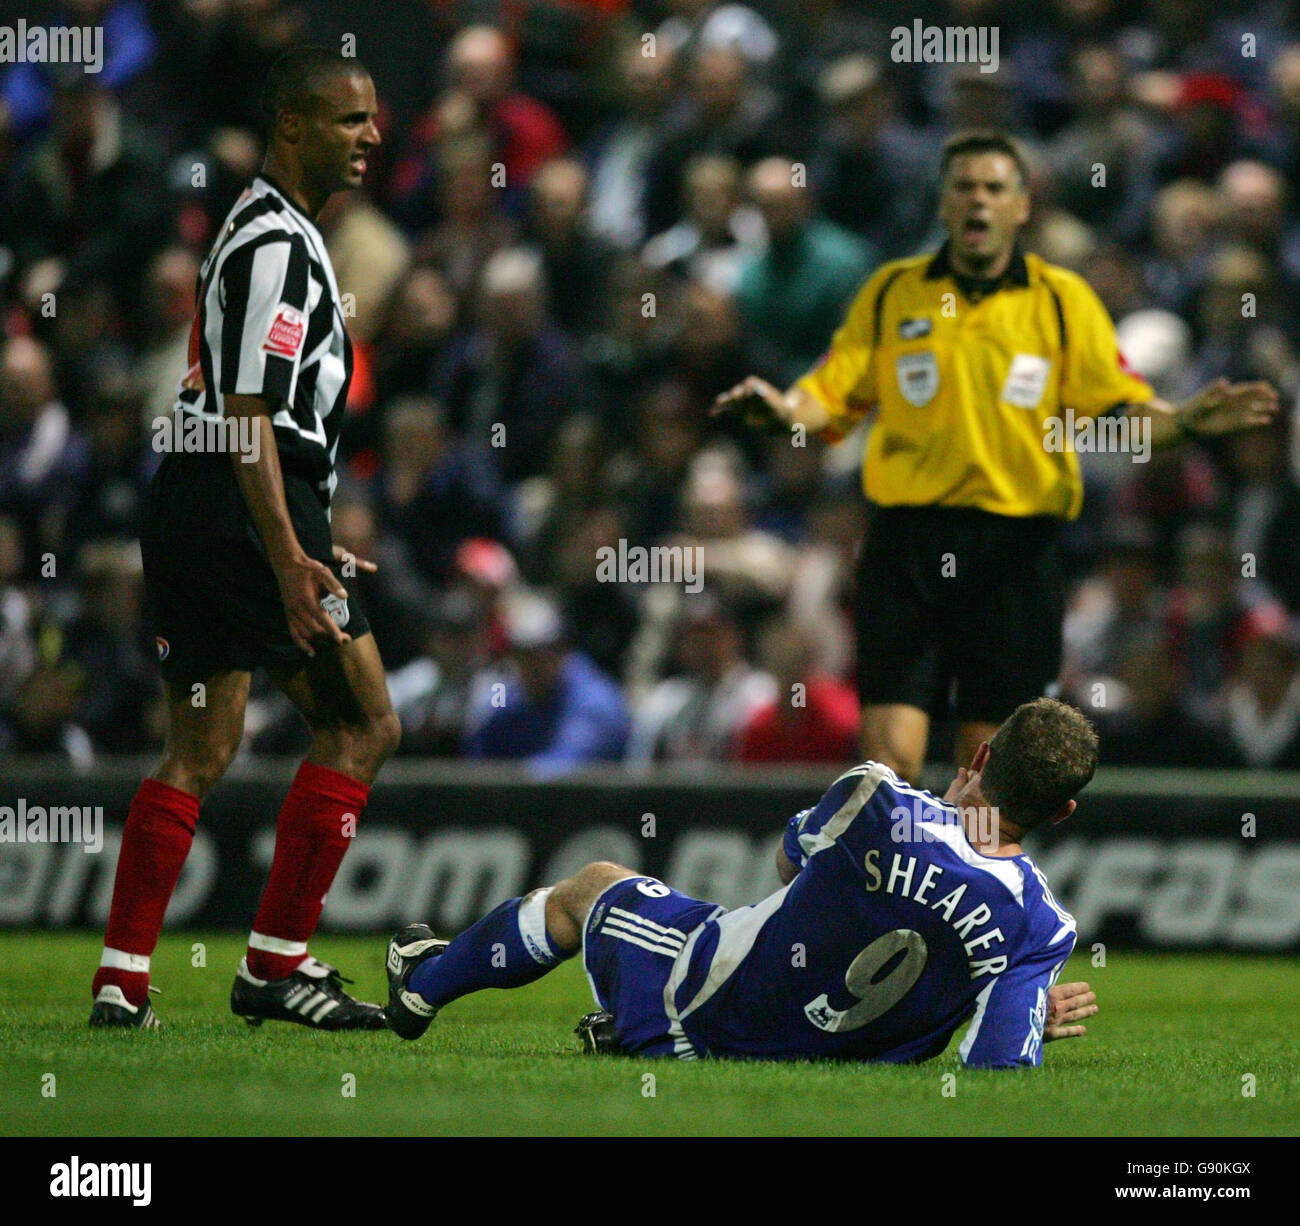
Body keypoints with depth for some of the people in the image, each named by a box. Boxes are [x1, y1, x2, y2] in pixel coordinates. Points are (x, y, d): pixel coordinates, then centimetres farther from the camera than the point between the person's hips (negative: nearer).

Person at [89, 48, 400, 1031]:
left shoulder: (261, 232, 20)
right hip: (250, 508, -10)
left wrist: (307, 546, 29)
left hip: (189, 507, 10)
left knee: (199, 755, 9)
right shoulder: (278, 245, -13)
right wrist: (290, 559, -25)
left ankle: (123, 980, 4)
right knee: (362, 724, -2)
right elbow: (249, 416, -20)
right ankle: (277, 962, -2)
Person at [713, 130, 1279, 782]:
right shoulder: (891, 292, 7)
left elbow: (1121, 410, 2)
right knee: (890, 751, -9)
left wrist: (1186, 420, -17)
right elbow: (830, 397, 6)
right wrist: (779, 408, -16)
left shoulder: (1064, 300, 6)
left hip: (1017, 549, 0)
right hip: (908, 537, 0)